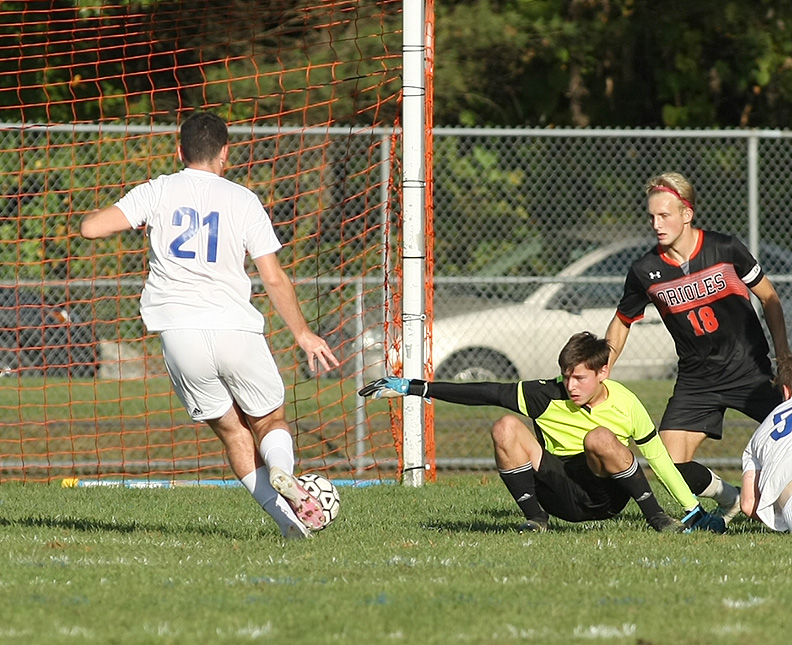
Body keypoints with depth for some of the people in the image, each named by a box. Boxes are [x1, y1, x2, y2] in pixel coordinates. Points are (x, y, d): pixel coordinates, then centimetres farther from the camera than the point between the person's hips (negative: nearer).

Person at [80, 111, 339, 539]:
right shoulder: (242, 200, 7)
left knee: (233, 433, 11)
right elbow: (274, 278, 6)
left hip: (179, 333, 1)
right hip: (236, 328, -1)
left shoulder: (157, 192, 6)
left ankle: (284, 513, -5)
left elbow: (90, 227, -2)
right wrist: (303, 334, 16)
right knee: (270, 421, 14)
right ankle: (282, 470, -20)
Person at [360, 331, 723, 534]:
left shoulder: (625, 405, -7)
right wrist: (413, 388, -13)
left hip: (607, 494, -2)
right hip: (560, 495, 2)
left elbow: (658, 458, 1)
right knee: (505, 428, -18)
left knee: (599, 438, -35)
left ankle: (656, 517, -20)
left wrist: (694, 511, 0)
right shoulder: (547, 397, -7)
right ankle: (535, 520, -9)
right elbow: (486, 394, -9)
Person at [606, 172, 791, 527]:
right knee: (671, 464, -12)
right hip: (696, 379, 2)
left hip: (749, 370, -1)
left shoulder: (725, 249, -9)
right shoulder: (645, 272, -6)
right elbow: (621, 323, 12)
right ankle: (730, 499, 17)